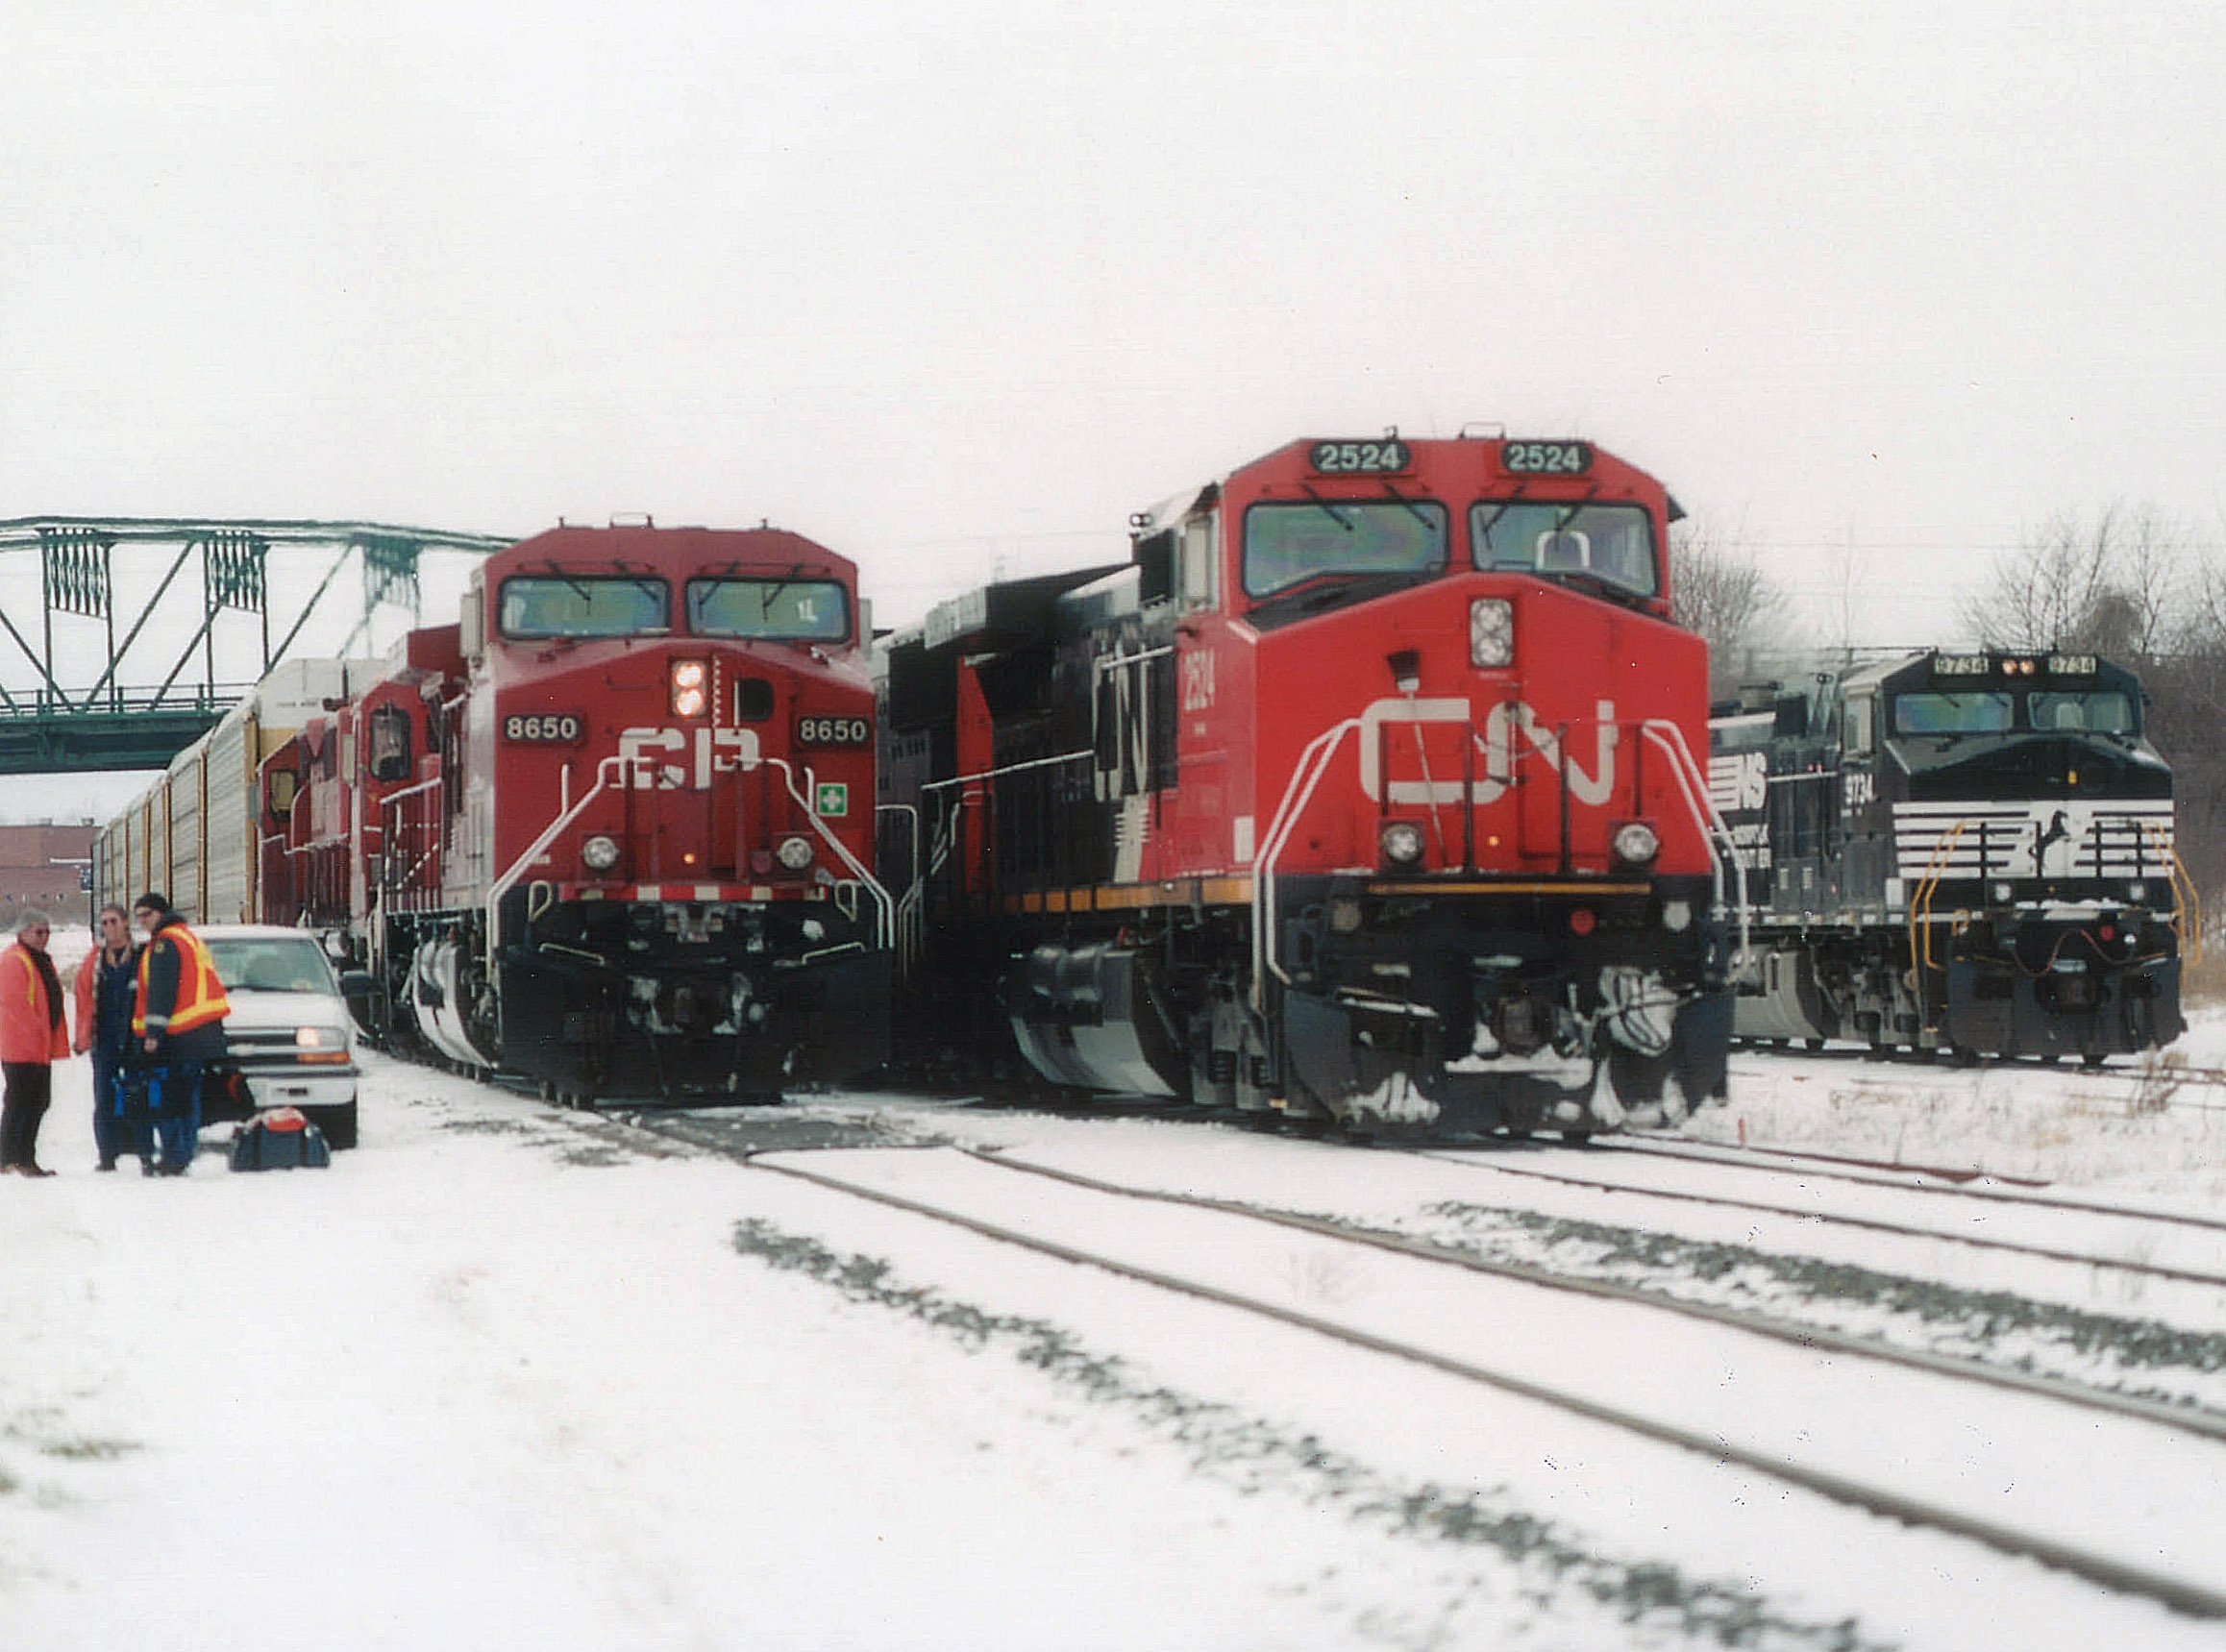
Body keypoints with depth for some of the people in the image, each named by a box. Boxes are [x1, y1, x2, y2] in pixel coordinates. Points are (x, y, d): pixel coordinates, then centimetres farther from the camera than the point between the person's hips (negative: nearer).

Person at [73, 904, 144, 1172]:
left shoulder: (141, 957, 3)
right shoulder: (94, 961, 11)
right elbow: (84, 999, 11)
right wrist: (83, 1037, 4)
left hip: (135, 1039, -2)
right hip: (104, 1039, 2)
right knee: (105, 1101, 1)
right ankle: (107, 1157, 6)